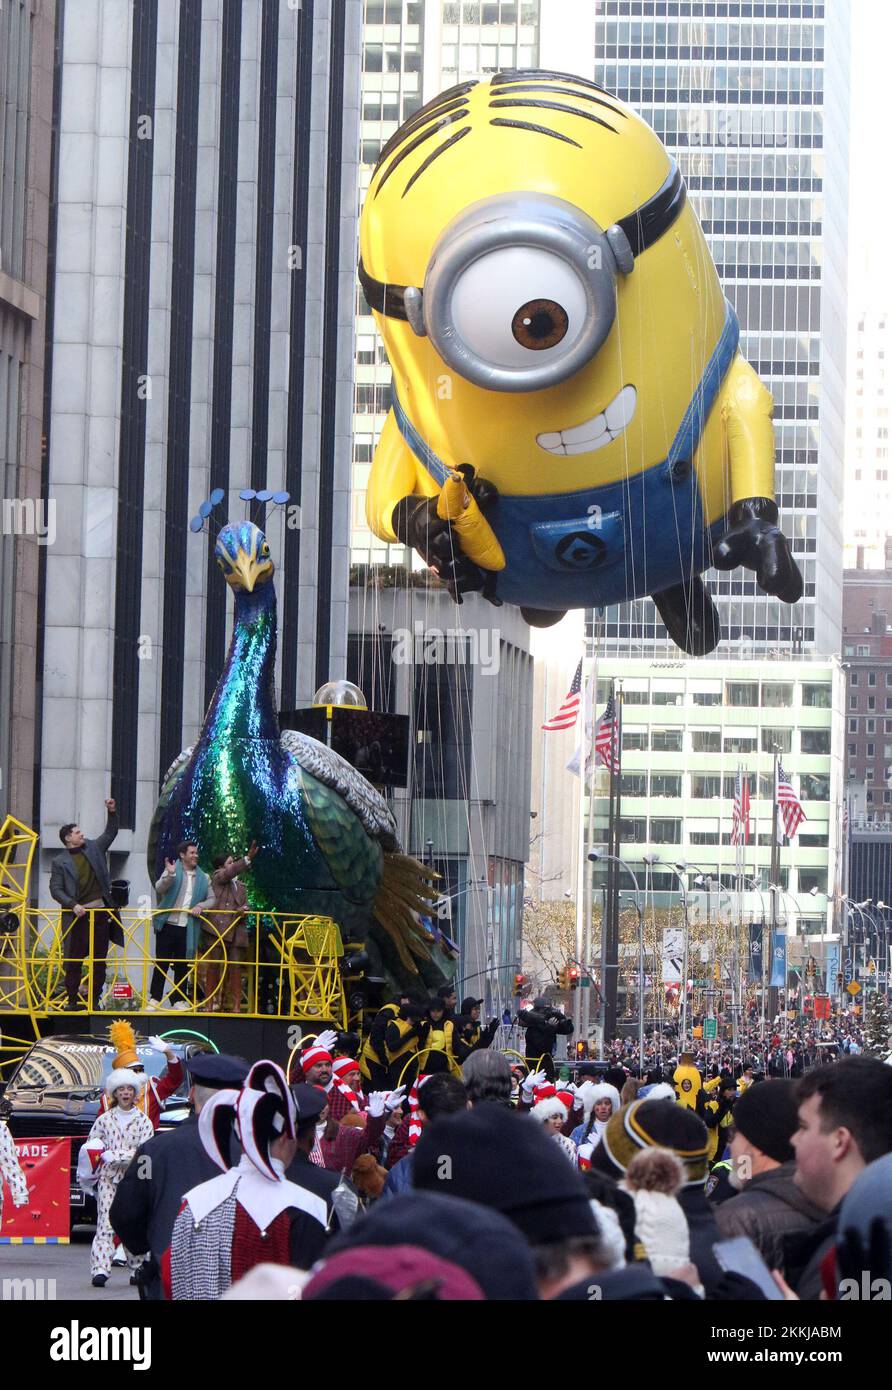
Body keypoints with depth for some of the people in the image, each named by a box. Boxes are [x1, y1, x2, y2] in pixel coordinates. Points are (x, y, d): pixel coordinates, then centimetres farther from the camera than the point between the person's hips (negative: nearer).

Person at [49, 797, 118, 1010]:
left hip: (100, 912, 3)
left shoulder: (93, 848, 12)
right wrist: (73, 905, -16)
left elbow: (110, 833, 15)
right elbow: (55, 889, -4)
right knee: (73, 961, -2)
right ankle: (72, 1000, 4)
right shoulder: (60, 862, 0)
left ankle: (95, 1000, 9)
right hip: (77, 915, -3)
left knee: (99, 960, 3)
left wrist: (112, 812, 1)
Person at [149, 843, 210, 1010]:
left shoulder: (203, 877, 11)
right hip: (168, 925, -3)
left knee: (182, 965, 6)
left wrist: (200, 905, -6)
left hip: (188, 928, 3)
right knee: (161, 963, -2)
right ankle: (155, 999, 2)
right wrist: (170, 875, -29)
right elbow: (159, 889, -12)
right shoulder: (172, 871, 2)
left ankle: (179, 1000, 13)